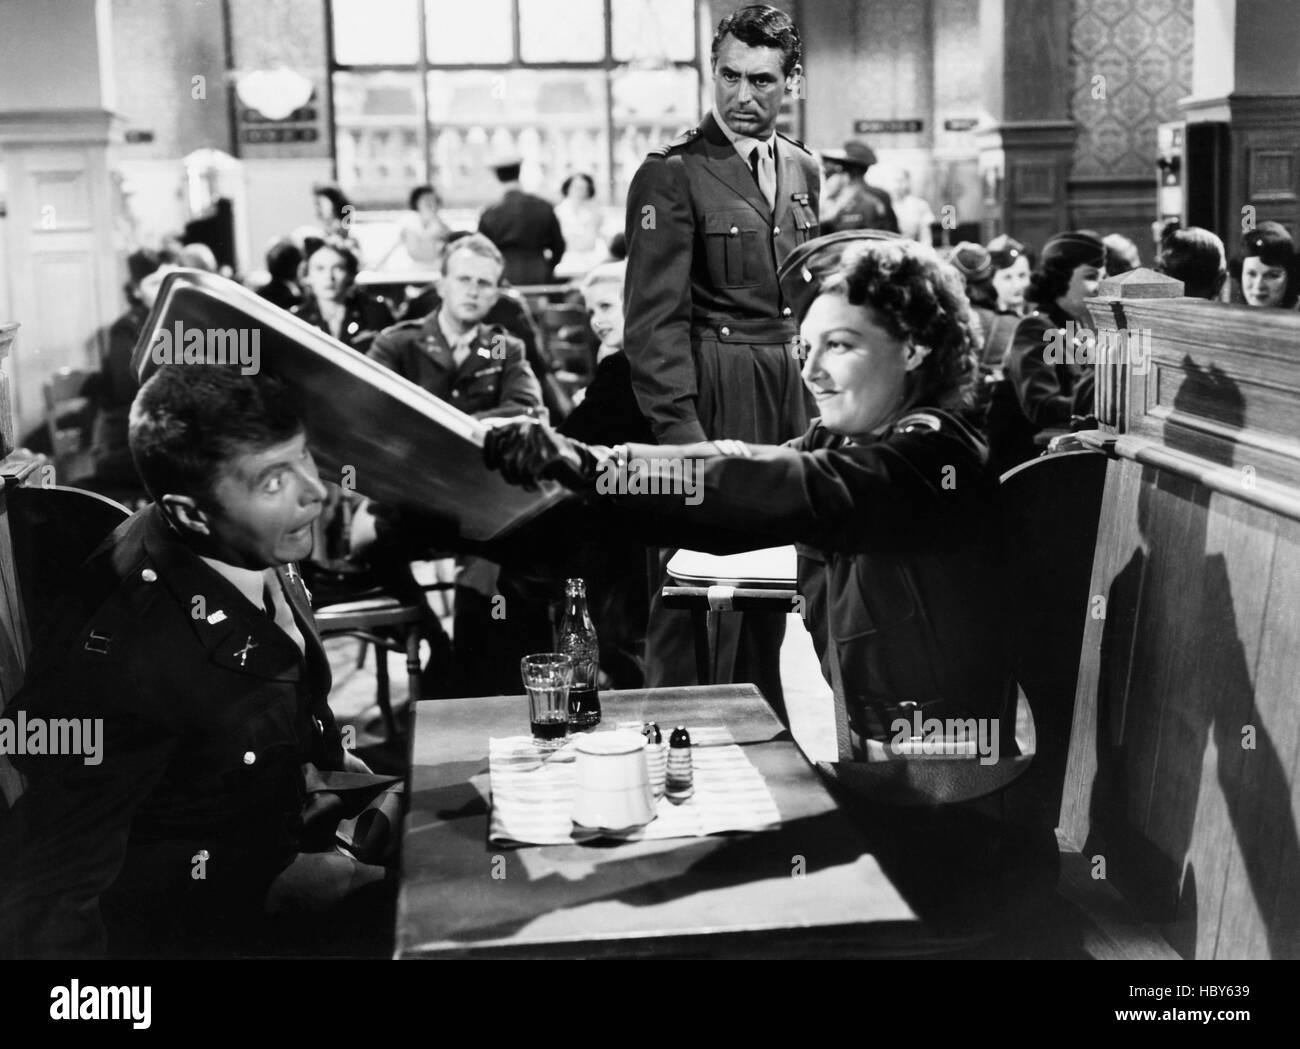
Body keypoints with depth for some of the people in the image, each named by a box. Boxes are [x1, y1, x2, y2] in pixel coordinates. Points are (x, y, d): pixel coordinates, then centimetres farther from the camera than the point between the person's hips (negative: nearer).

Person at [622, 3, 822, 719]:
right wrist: (678, 429, -19)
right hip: (711, 397, -6)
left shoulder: (803, 170, 14)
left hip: (792, 393, 7)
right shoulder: (672, 173, -7)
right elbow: (654, 316, -12)